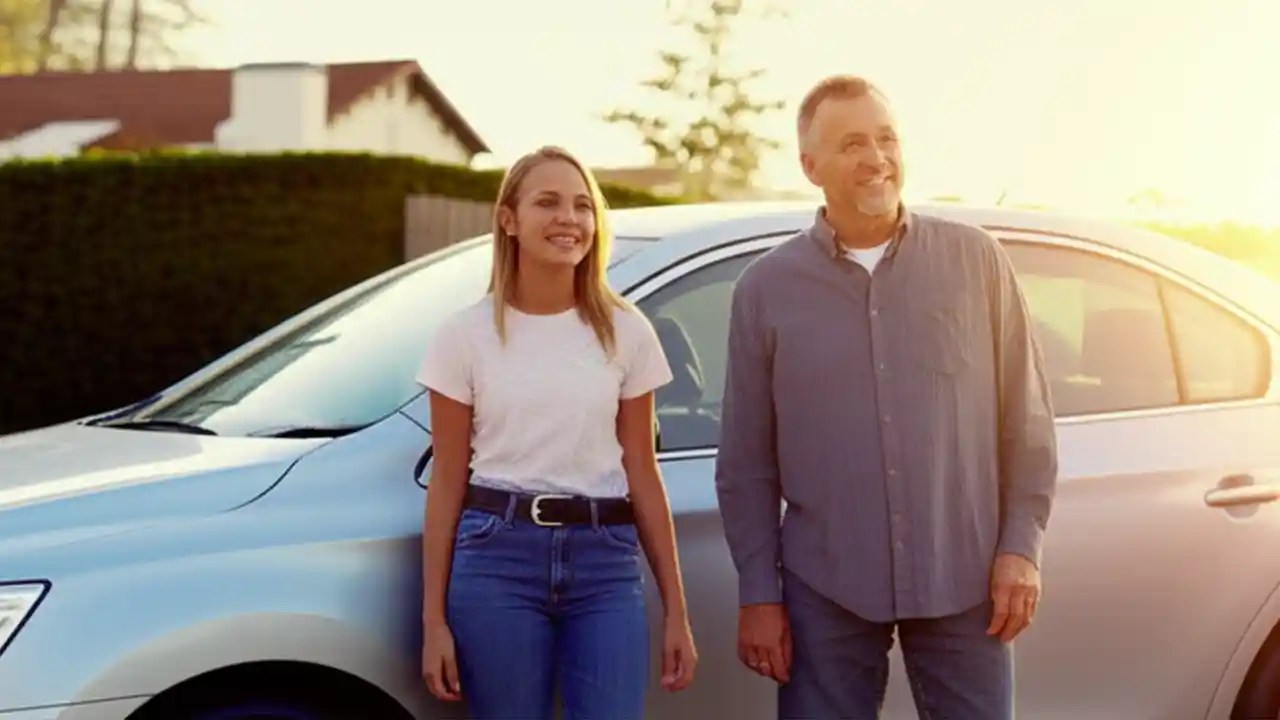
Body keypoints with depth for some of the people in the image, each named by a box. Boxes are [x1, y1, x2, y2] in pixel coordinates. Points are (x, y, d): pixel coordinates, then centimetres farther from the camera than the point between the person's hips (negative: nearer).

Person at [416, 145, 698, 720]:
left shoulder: (625, 331, 5)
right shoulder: (467, 334, 1)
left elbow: (642, 474, 7)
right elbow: (447, 483, 2)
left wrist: (676, 611, 5)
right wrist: (434, 618, -1)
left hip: (606, 562, 1)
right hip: (498, 557, -1)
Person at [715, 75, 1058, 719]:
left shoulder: (975, 260, 2)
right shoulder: (766, 288, 2)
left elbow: (1026, 421, 4)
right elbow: (746, 461, 3)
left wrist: (1021, 547, -3)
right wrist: (757, 592, -1)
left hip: (963, 580, 0)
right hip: (827, 590, 0)